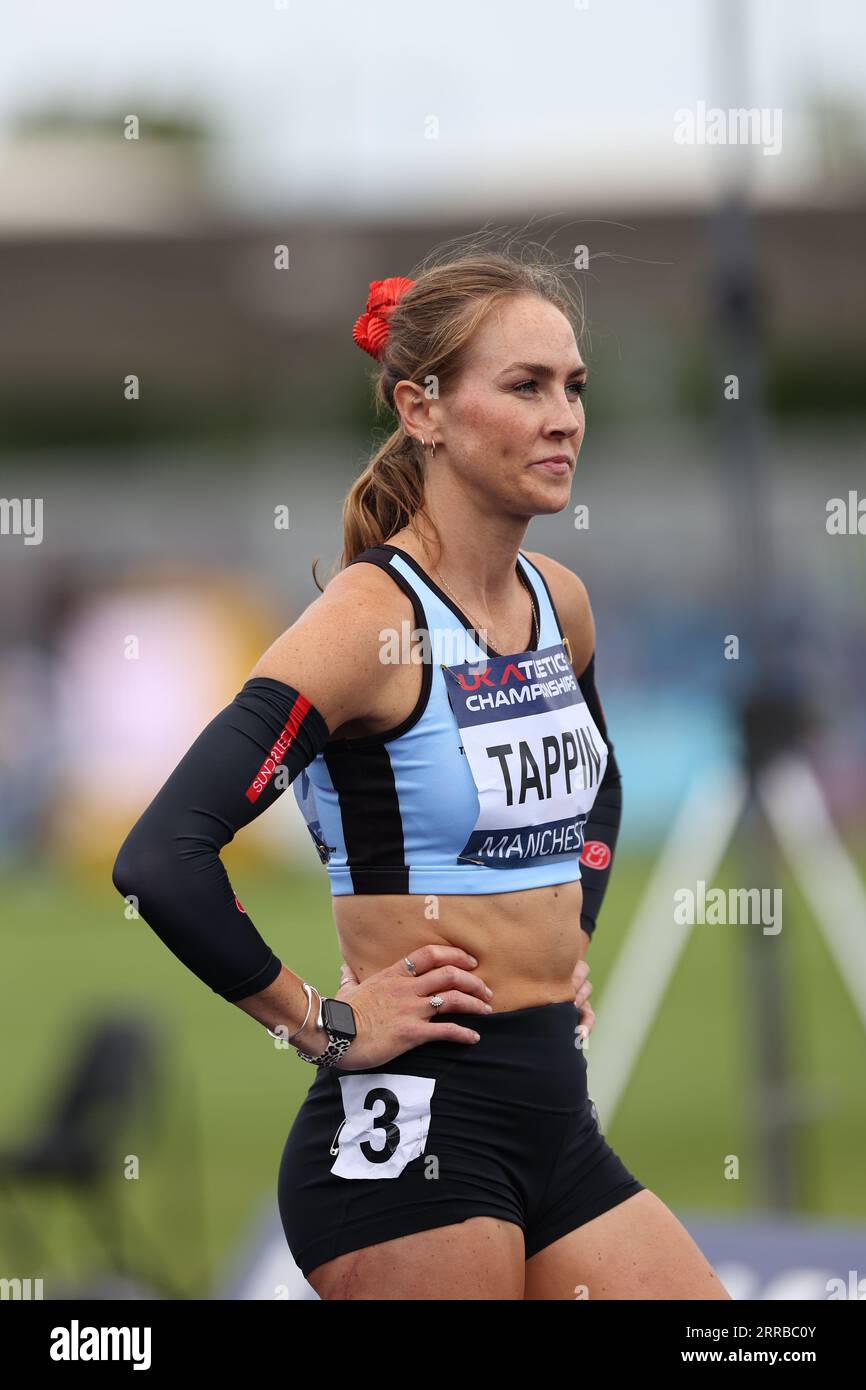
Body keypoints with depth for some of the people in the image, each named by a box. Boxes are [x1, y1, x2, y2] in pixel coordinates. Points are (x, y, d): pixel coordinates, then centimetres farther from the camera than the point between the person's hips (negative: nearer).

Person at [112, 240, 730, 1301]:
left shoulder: (558, 603, 9)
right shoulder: (373, 618, -15)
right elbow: (161, 863, -25)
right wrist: (323, 1024, -16)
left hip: (556, 1119, 8)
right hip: (413, 1132, -8)